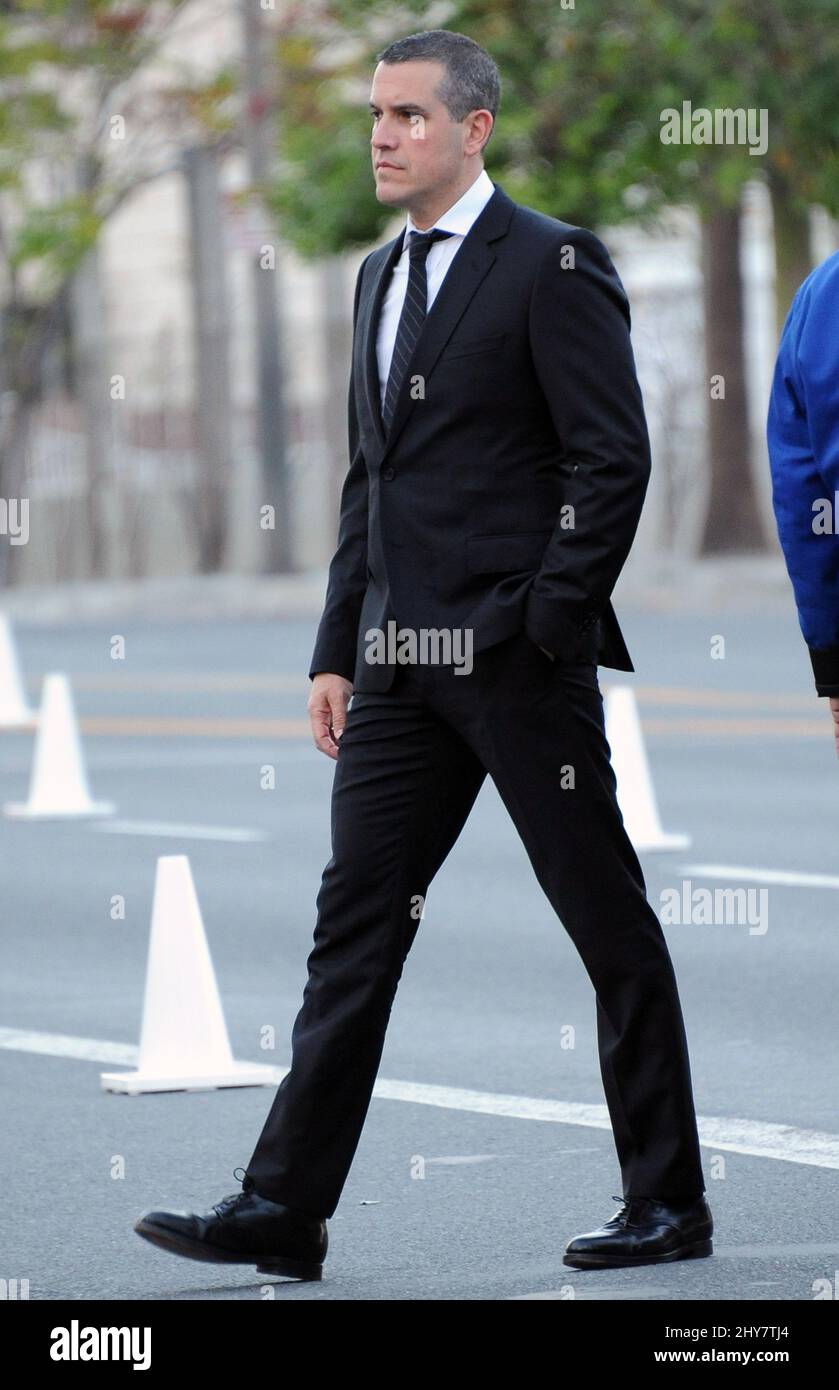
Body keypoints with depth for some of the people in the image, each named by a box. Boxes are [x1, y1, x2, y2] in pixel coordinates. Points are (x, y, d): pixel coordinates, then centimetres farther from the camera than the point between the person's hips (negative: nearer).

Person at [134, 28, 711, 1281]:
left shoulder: (553, 266, -7)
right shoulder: (382, 276, 17)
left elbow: (614, 458, -12)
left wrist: (548, 627, -15)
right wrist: (338, 649, 14)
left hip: (518, 660, -7)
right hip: (403, 664, 7)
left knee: (611, 929, 1)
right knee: (356, 921, 3)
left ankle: (668, 1205, 9)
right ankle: (284, 1210, 3)